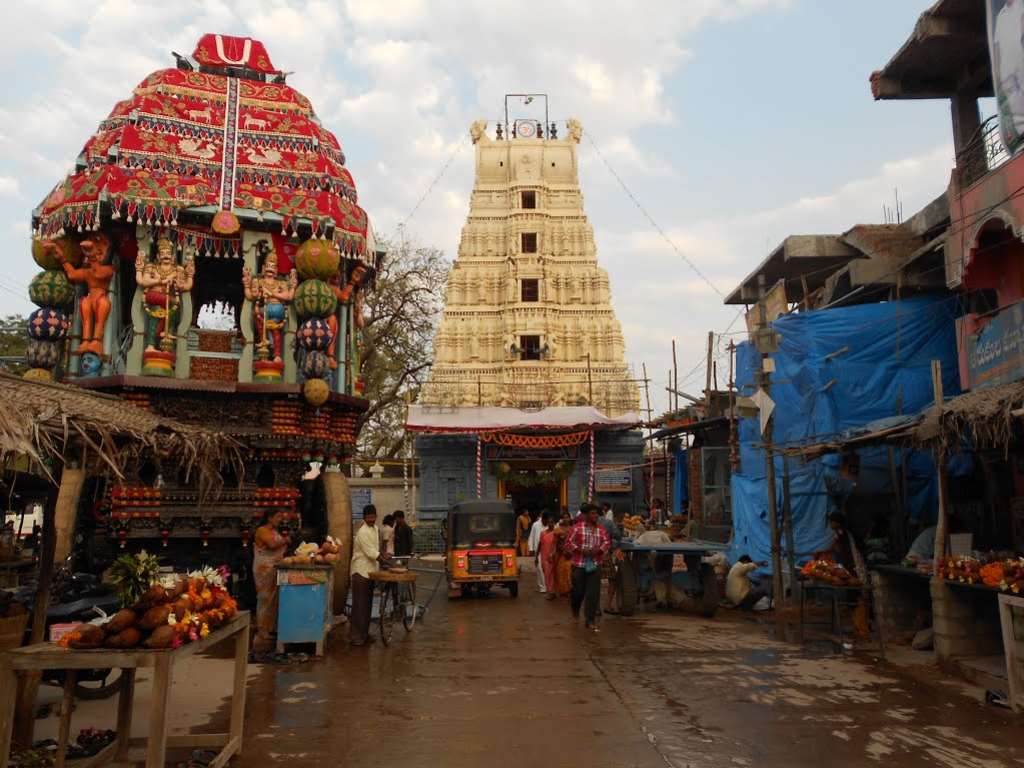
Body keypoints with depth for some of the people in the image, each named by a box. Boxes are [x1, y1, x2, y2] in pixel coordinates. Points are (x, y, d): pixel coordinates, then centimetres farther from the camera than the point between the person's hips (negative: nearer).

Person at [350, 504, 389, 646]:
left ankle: (364, 633, 23)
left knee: (368, 603, 13)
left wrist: (382, 553, 3)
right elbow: (370, 552, -22)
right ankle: (356, 636, 0)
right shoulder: (362, 532, -18)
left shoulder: (375, 528, 11)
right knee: (360, 604, -6)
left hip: (370, 570, 9)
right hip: (361, 570, -9)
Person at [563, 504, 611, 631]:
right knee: (578, 590, 7)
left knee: (593, 593, -1)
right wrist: (581, 550, -16)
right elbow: (568, 542, -5)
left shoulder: (601, 529, 8)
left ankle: (590, 620, 7)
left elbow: (607, 542, 5)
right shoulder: (577, 527, -4)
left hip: (595, 565, 3)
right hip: (579, 564, -2)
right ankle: (575, 608, 40)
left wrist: (598, 550, -13)